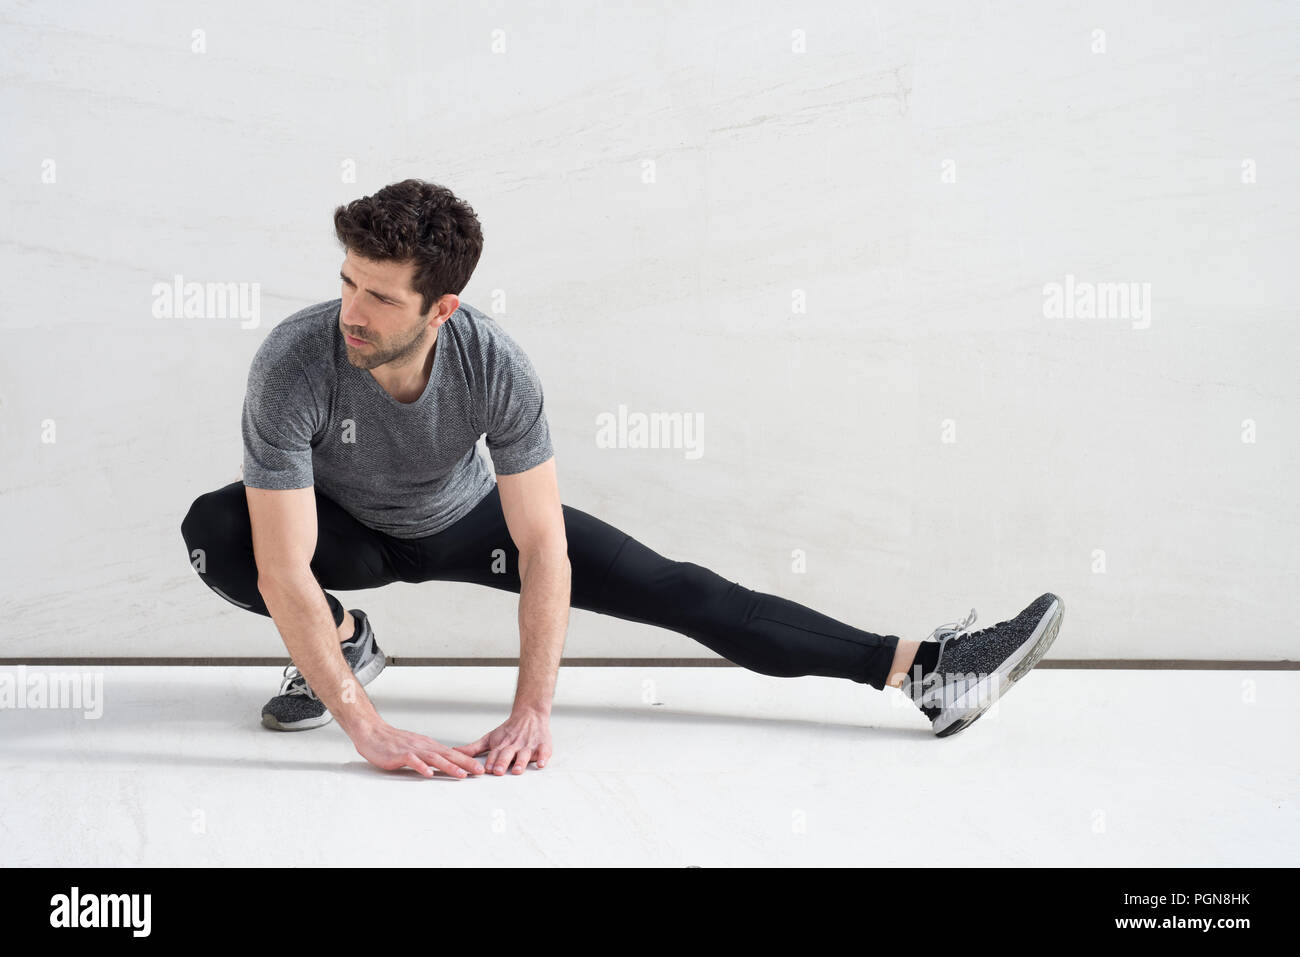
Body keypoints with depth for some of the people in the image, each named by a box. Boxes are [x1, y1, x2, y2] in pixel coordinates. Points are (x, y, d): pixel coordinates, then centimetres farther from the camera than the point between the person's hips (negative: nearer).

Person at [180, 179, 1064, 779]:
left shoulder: (494, 363, -32)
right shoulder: (294, 363, -36)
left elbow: (543, 549, -29)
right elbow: (283, 570, -38)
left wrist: (533, 711, -36)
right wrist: (366, 729, -45)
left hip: (467, 519, 0)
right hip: (347, 532, 0)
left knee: (677, 590, -10)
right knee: (212, 533, -33)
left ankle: (921, 669, -9)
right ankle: (342, 640, -2)